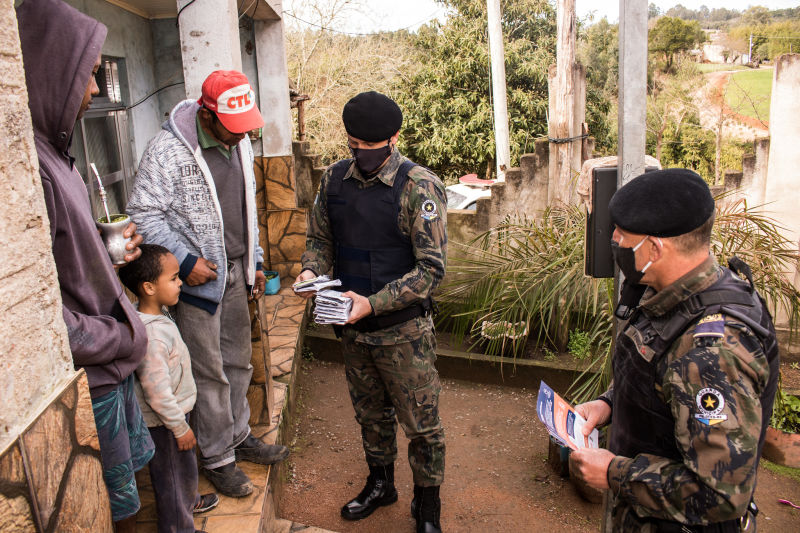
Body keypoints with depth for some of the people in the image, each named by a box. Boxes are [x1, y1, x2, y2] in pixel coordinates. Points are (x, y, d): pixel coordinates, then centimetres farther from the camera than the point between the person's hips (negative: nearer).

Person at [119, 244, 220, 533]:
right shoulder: (151, 336, -34)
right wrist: (180, 427, -19)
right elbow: (157, 392, -30)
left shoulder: (157, 316, -1)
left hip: (175, 411, 10)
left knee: (185, 463, 30)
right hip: (163, 422, -10)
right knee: (171, 474, 11)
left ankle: (188, 500, 54)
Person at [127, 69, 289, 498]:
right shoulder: (168, 149, -16)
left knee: (238, 362, 17)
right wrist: (186, 260, -20)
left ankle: (238, 436, 35)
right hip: (197, 278, -7)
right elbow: (143, 214, -15)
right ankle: (217, 459, 20)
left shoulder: (239, 142, 7)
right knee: (209, 374, 2)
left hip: (235, 272, 7)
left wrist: (254, 262, 16)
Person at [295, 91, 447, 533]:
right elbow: (320, 237, 12)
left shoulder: (419, 187, -16)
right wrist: (311, 270, -11)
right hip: (354, 329, 5)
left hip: (404, 331, -5)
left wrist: (373, 302, -27)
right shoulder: (335, 178, 0)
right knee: (370, 412, 23)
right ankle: (380, 484, 47)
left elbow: (431, 268, -19)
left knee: (420, 422, 9)